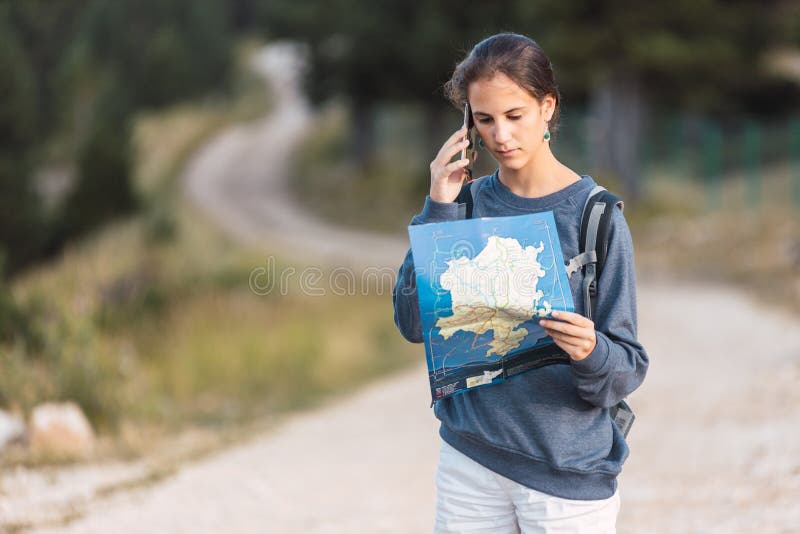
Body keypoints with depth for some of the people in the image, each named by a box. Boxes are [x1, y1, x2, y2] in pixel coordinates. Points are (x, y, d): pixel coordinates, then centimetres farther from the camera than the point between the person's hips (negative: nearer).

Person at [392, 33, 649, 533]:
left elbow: (628, 367, -8)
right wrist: (438, 210, -10)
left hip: (569, 469, -3)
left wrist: (591, 353, -30)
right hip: (469, 459, 3)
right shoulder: (470, 204, 4)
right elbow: (414, 322, -5)